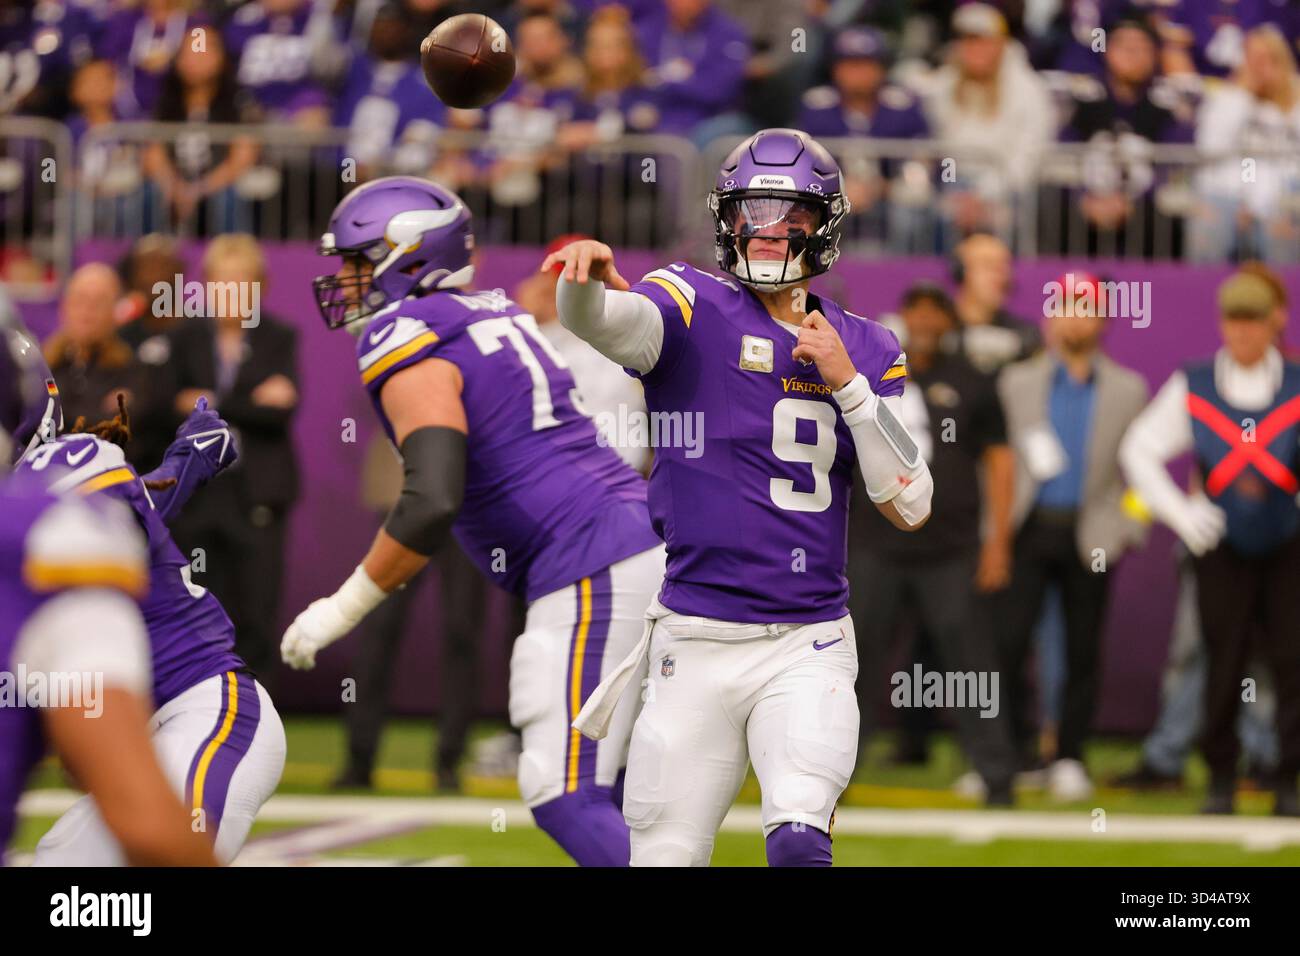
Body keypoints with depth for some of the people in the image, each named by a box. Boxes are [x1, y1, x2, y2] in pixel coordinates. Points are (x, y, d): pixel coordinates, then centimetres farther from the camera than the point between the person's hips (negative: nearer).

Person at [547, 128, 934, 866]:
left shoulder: (866, 351, 9)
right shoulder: (695, 311, -1)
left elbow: (910, 506, 3)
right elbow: (610, 323, -23)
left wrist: (848, 382, -7)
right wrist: (586, 282, -47)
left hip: (809, 646, 1)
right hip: (695, 641, -1)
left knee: (800, 843, -24)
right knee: (666, 855, 3)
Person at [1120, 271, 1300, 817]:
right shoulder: (1191, 388, 2)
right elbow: (1139, 449, 7)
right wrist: (1177, 511, -4)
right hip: (1219, 546, 0)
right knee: (1223, 663, -2)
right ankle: (1221, 781, 8)